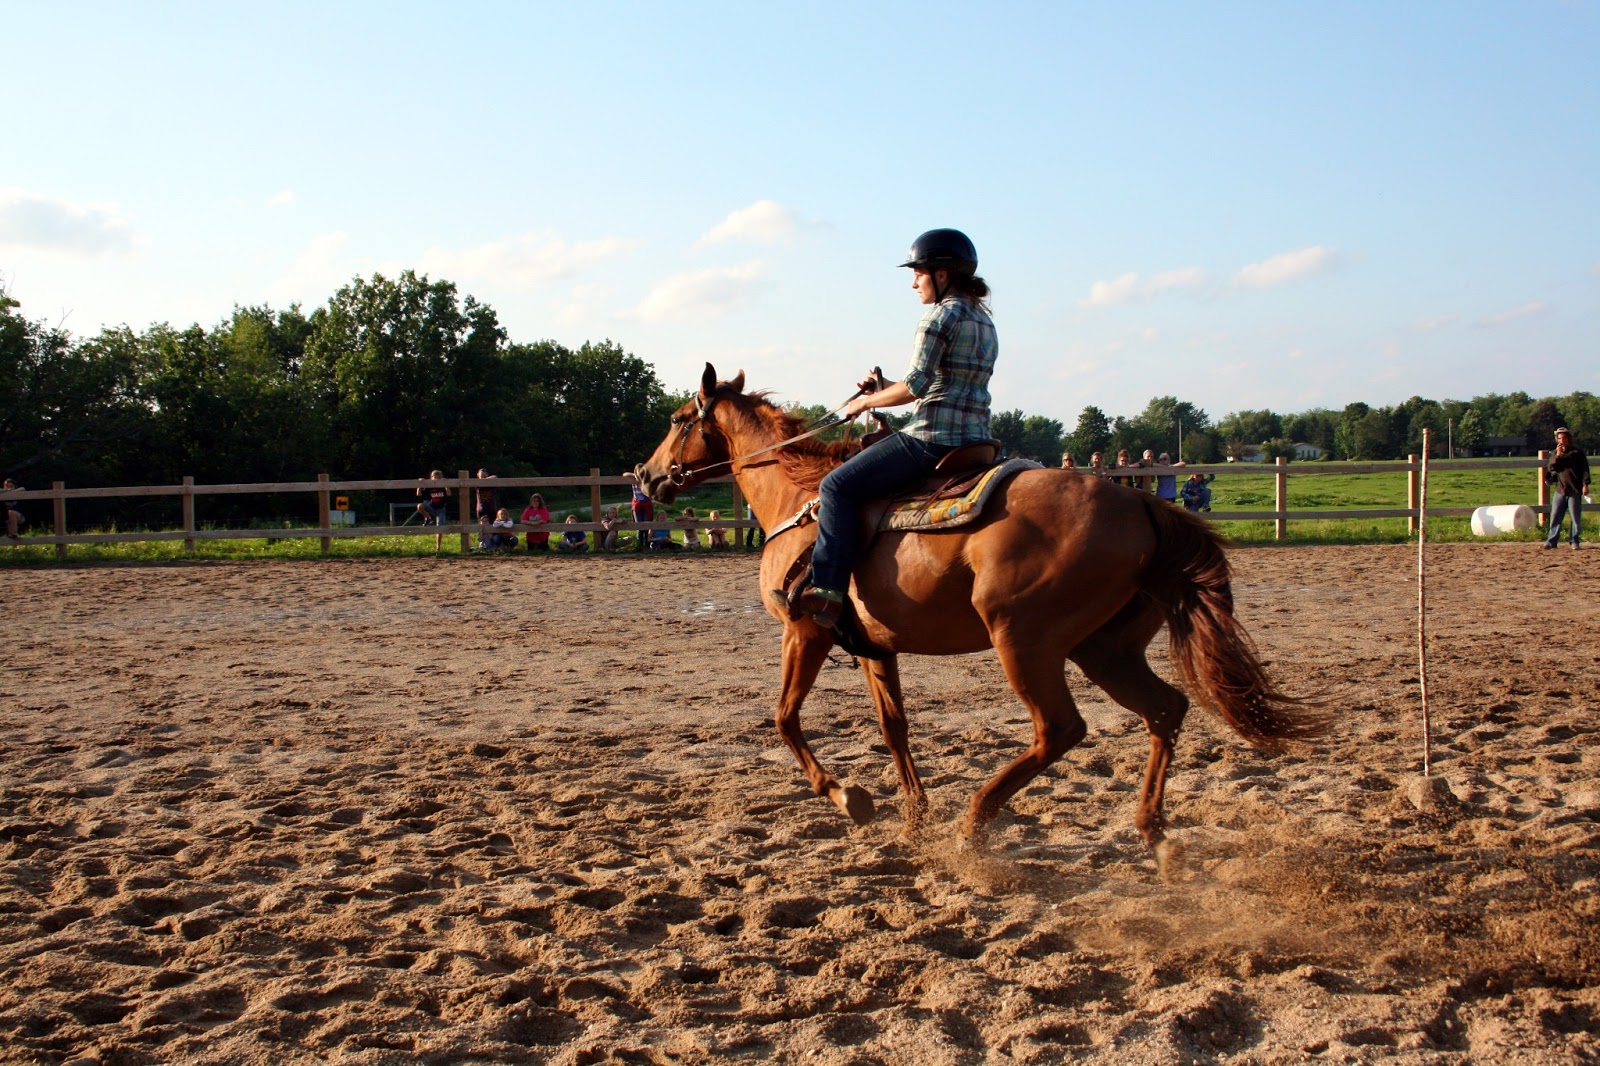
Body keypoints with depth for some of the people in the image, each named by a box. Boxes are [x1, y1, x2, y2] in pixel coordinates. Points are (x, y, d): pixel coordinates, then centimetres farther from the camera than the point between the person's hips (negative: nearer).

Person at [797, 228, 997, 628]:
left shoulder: (940, 315, -10)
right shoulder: (984, 321, 20)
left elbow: (915, 387, -18)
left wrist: (866, 402, -3)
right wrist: (885, 386, 18)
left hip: (931, 437, -10)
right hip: (975, 439, 10)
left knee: (838, 485, -9)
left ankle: (827, 590, -18)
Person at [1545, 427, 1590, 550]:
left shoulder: (1577, 452, 0)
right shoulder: (1555, 454, 12)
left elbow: (1585, 469, -2)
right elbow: (1552, 468, -1)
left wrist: (1585, 484, -10)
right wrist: (1558, 455, -12)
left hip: (1575, 490, -3)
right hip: (1560, 490, 3)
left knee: (1575, 517, 0)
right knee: (1555, 517, 1)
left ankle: (1574, 541, 8)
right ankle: (1552, 541, 5)